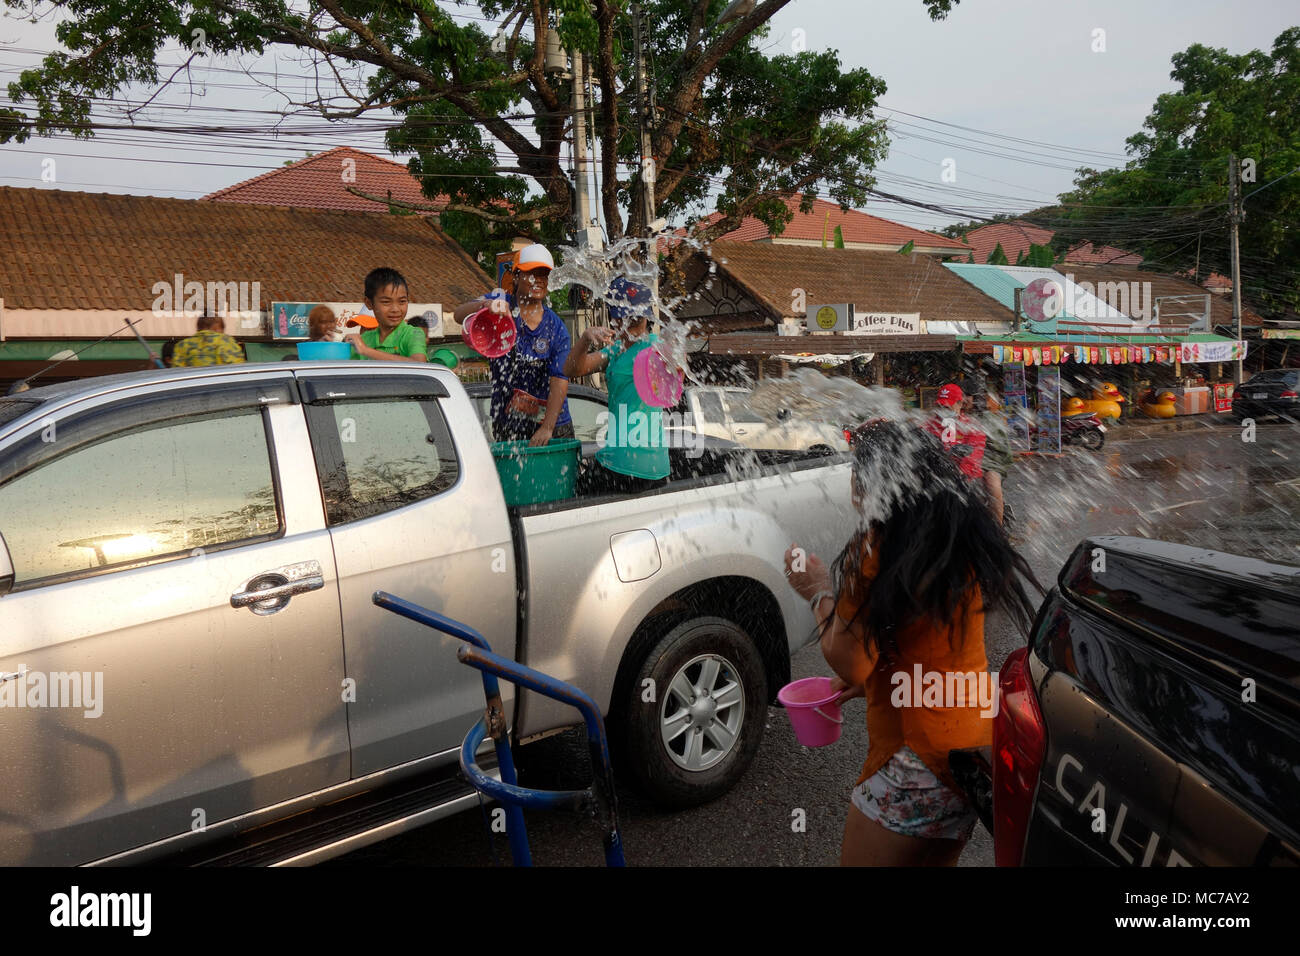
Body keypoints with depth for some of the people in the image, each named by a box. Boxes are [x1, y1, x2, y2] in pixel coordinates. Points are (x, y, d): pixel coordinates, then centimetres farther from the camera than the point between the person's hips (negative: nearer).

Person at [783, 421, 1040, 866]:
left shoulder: (878, 546, -20)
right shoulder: (968, 538, 4)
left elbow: (847, 662, -16)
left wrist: (820, 594, -2)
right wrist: (868, 681, 17)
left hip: (921, 755, -8)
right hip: (979, 738, 8)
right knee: (939, 858, 27)